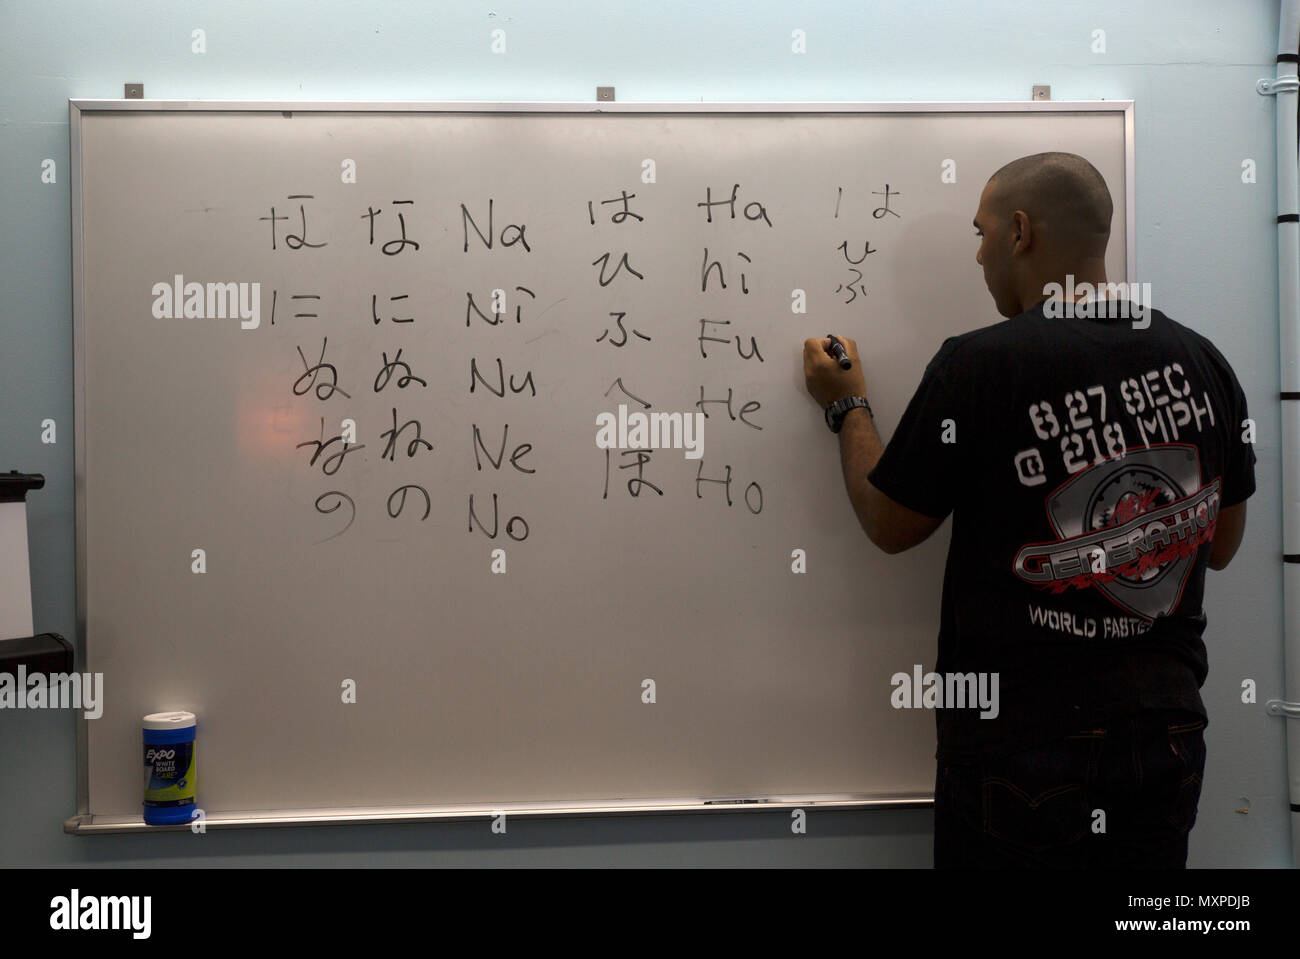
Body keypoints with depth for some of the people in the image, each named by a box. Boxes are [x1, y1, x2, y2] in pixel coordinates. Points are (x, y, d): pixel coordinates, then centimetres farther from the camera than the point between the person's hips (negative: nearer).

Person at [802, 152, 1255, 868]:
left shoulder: (976, 365, -16)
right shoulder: (1204, 364, 0)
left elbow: (889, 526, -4)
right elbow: (1222, 545, 11)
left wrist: (846, 406, 10)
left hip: (1022, 742, -4)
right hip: (1167, 730, 5)